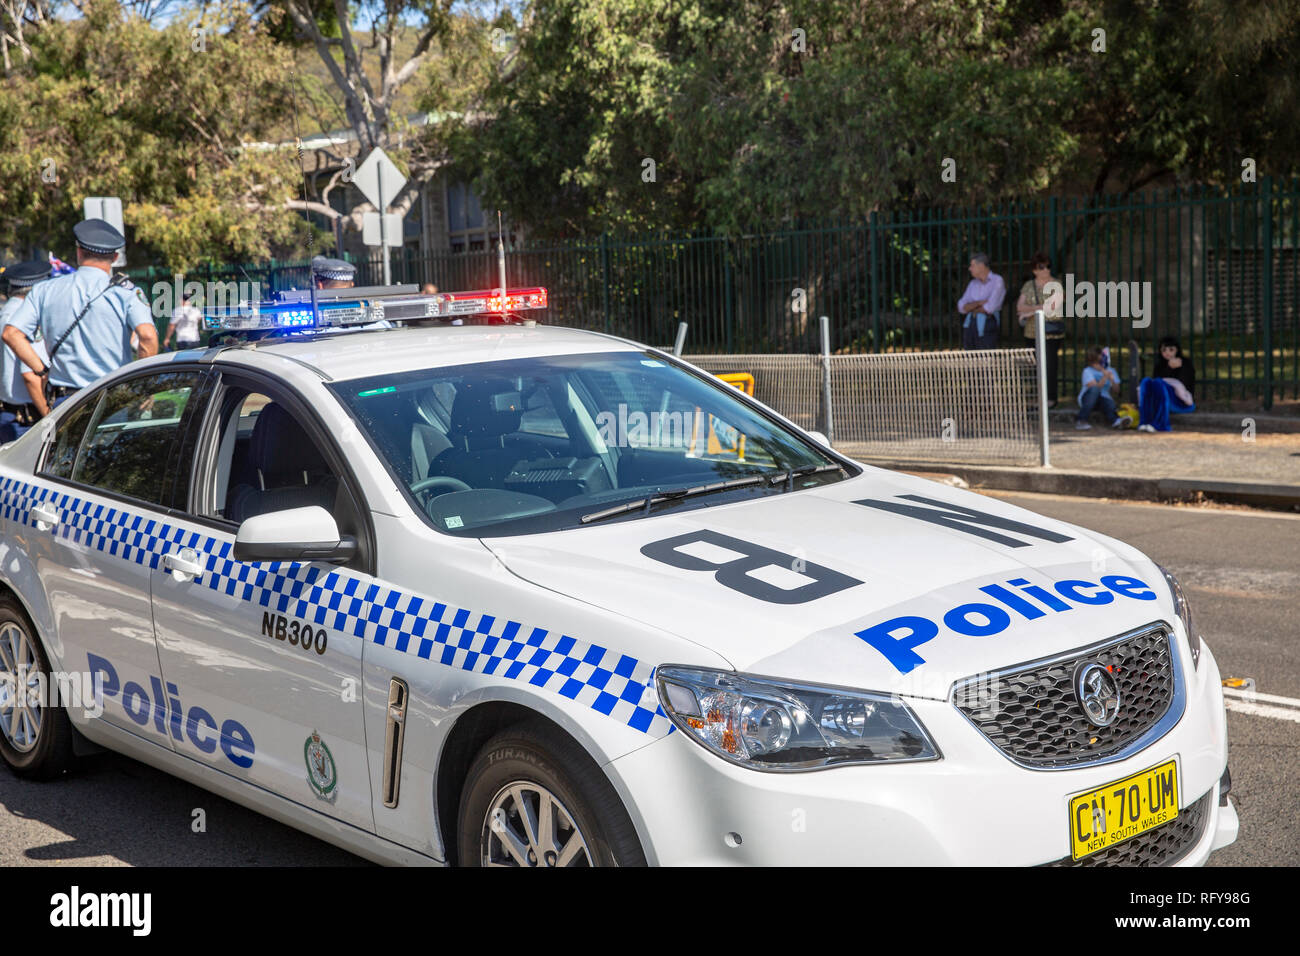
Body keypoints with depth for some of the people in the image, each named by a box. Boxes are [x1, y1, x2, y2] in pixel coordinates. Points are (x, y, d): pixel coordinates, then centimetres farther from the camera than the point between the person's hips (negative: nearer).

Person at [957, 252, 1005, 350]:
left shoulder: (997, 281, -2)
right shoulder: (973, 283, 16)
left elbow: (990, 308, -13)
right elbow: (961, 307, 6)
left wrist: (972, 308, 3)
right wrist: (978, 303, -11)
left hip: (987, 325, -6)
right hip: (969, 325, 6)